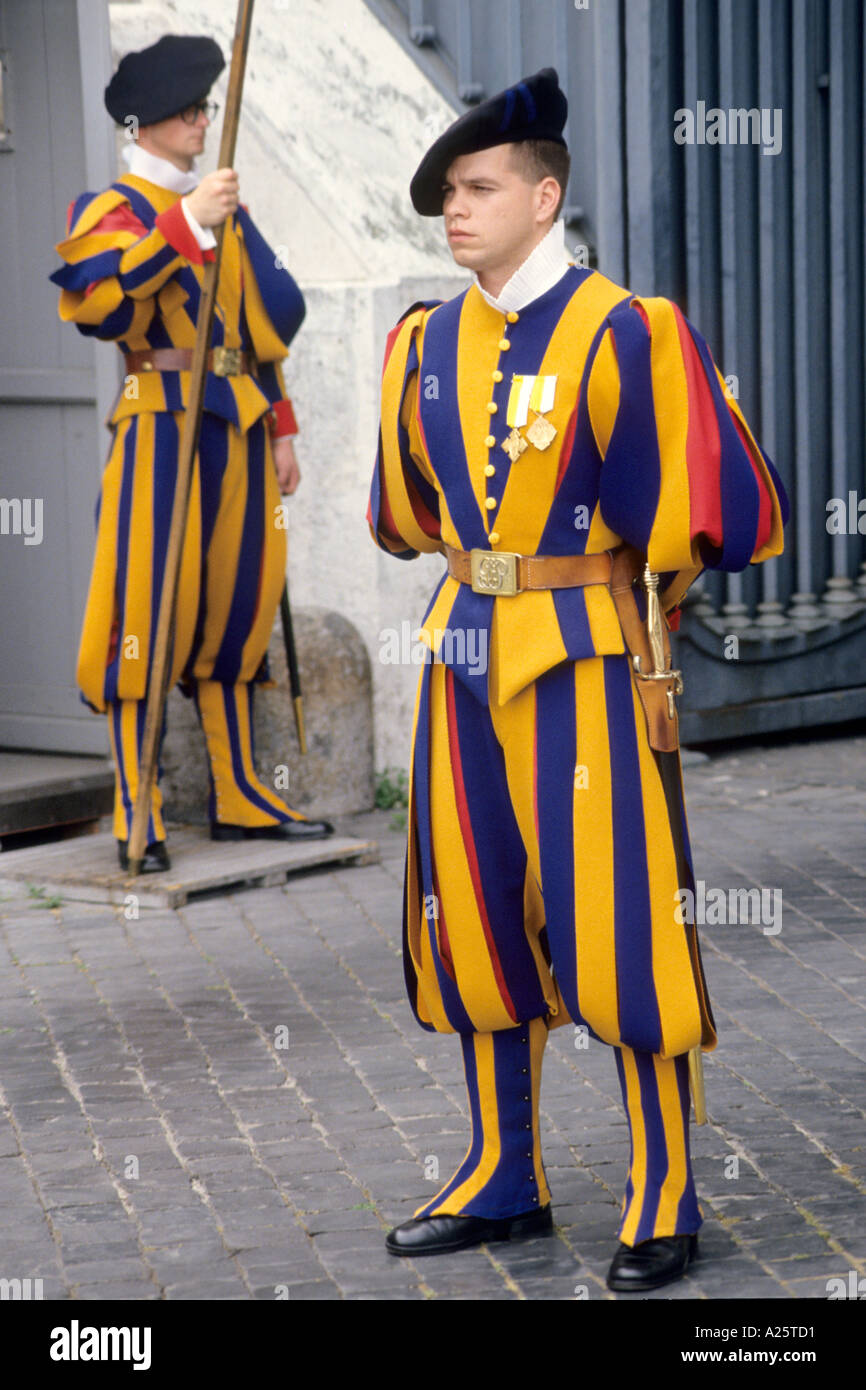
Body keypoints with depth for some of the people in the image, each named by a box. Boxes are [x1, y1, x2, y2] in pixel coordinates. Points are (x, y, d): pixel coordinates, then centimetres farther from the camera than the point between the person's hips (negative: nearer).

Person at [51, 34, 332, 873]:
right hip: (163, 420, -7)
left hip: (239, 426, 7)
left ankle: (239, 796, 17)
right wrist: (186, 224, -25)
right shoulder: (116, 209, -1)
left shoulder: (223, 213, 19)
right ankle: (136, 817, -6)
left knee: (234, 607, 10)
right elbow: (94, 298, -22)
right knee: (147, 612, -8)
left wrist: (280, 428, 19)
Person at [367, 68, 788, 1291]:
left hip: (585, 656, -6)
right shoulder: (431, 342, 7)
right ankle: (504, 1178, 24)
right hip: (466, 652, 6)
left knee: (614, 923, -4)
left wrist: (637, 579, 2)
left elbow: (707, 502, -10)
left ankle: (664, 1200, 8)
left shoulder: (622, 333, -12)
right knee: (476, 914, 11)